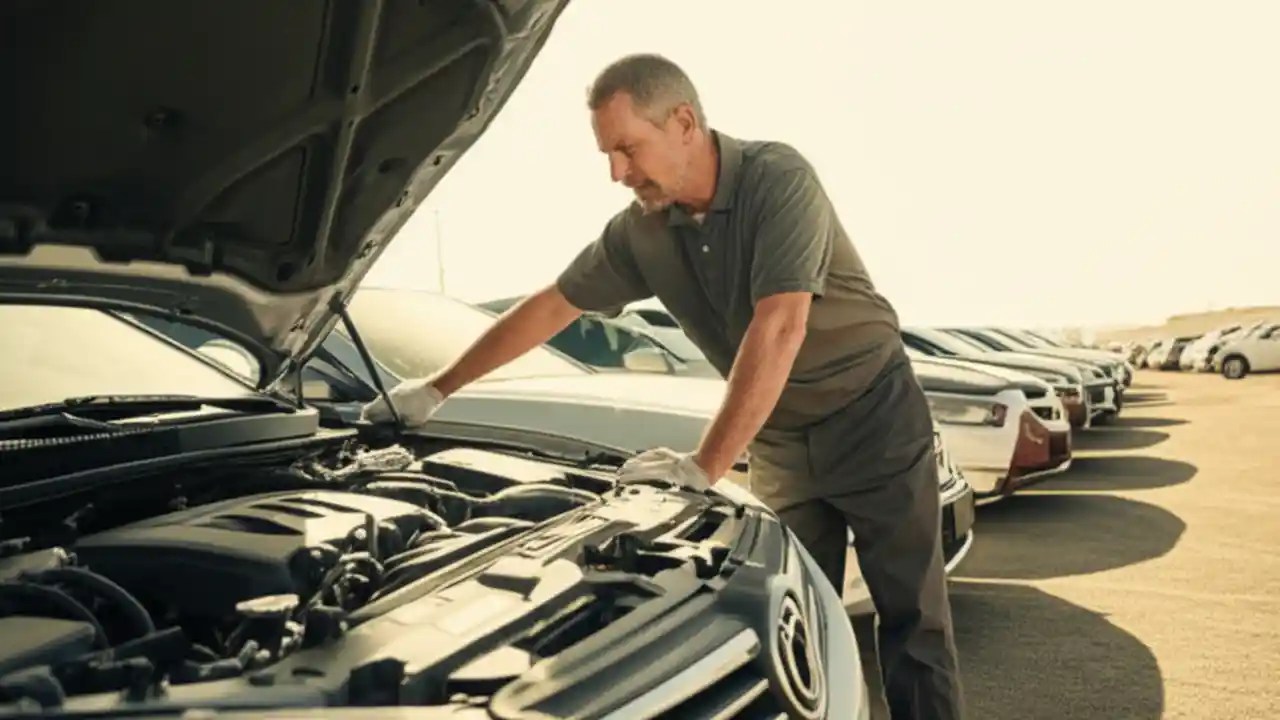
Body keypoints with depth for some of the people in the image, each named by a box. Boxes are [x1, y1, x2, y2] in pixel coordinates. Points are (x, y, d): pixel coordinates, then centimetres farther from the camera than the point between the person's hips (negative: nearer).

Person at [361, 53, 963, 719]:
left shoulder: (777, 178, -23)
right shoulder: (639, 231, -5)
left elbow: (778, 328, -31)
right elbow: (550, 307, 5)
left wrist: (706, 466, -32)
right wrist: (438, 389, 8)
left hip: (874, 414, -4)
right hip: (780, 438, 5)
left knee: (911, 616, 3)